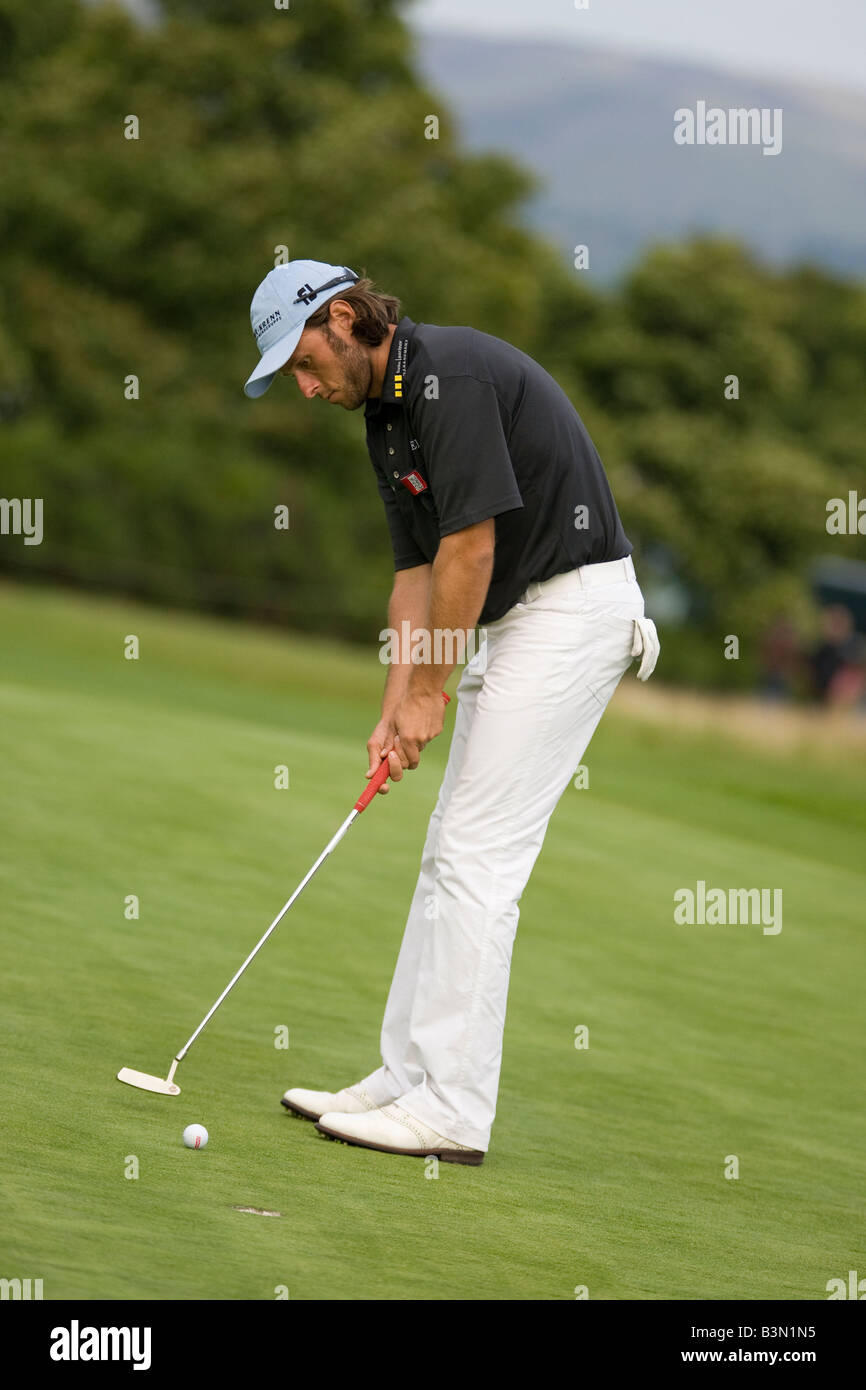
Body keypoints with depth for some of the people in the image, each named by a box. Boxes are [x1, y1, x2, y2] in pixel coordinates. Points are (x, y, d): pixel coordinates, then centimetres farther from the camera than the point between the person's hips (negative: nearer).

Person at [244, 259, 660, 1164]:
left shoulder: (453, 376, -19)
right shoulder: (385, 413, 12)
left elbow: (470, 545, -20)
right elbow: (418, 569, 14)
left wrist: (429, 693, -13)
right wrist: (395, 708, 4)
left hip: (573, 606, -10)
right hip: (520, 616, 10)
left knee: (477, 858, -11)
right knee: (449, 858, 10)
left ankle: (453, 1110, -9)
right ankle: (406, 1080, 15)